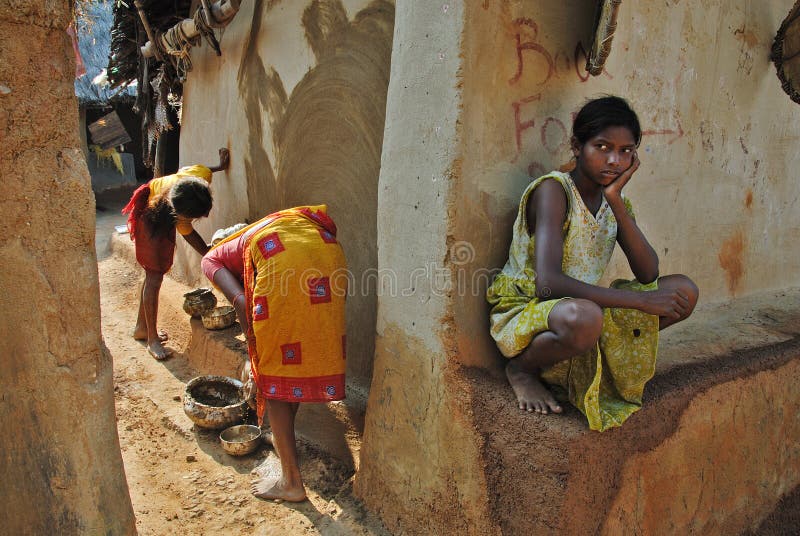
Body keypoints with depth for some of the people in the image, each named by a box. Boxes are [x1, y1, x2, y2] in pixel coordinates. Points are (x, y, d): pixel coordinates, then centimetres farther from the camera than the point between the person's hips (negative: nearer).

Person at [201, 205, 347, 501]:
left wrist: (256, 354, 13)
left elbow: (241, 302, 6)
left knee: (273, 379, 11)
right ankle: (283, 439, 48)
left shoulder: (212, 258, 28)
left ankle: (292, 481, 19)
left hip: (285, 265, -6)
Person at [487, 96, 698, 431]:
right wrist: (639, 300, -30)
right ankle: (522, 368, -8)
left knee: (683, 291, -3)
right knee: (583, 317, -41)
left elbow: (649, 275, -8)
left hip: (587, 307, 7)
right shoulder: (553, 190, -18)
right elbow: (547, 283, -31)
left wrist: (616, 200, -16)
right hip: (523, 313, -7)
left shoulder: (615, 202, 5)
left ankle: (586, 357, 3)